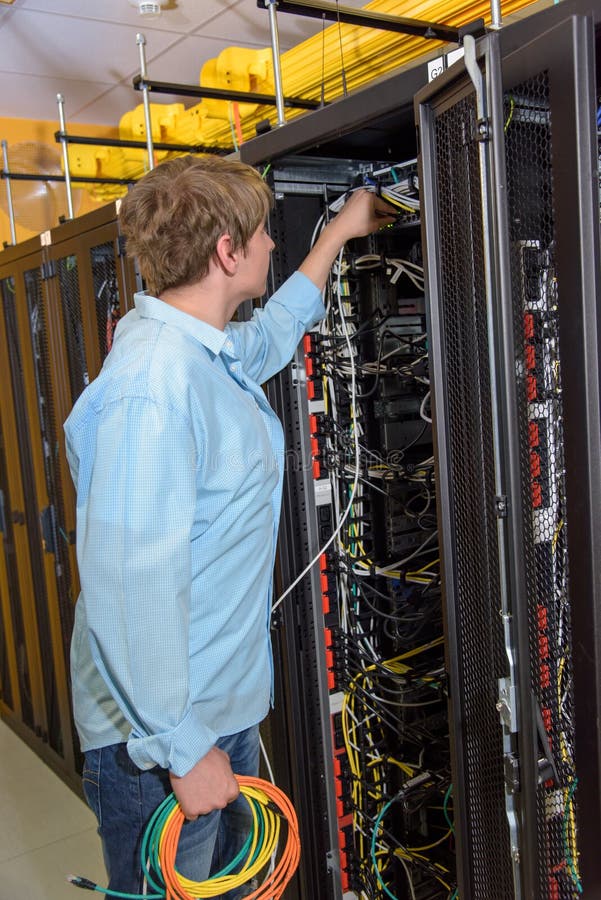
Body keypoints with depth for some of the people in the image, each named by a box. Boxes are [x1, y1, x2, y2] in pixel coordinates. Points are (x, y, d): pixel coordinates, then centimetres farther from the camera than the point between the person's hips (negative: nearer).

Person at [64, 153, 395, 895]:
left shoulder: (210, 353, 4)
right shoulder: (151, 386, -28)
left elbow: (273, 332, 28)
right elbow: (129, 588, -30)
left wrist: (337, 233, 36)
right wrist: (182, 747, -23)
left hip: (225, 706, 10)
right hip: (159, 733, -9)